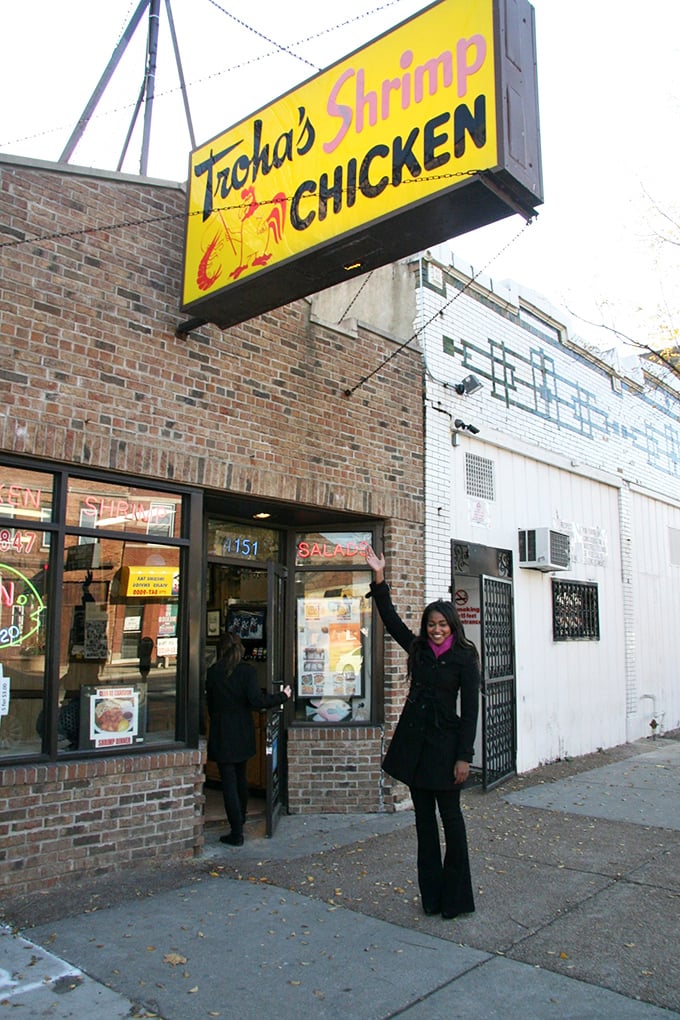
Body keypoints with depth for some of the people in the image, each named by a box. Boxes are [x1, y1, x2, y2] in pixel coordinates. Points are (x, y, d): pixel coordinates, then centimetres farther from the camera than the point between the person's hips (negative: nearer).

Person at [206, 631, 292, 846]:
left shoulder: (213, 672, -5)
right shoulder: (246, 670, -9)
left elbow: (210, 702, 3)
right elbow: (256, 700, -17)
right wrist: (282, 696, -6)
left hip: (221, 734, -2)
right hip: (243, 734, 2)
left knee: (228, 781, 1)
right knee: (240, 777, 20)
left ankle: (237, 832, 0)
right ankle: (240, 819, 37)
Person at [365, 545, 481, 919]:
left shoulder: (464, 658, -7)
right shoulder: (418, 649, 6)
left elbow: (470, 709, -10)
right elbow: (390, 618, 6)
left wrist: (464, 756, -14)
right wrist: (379, 577, -2)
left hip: (444, 742, -5)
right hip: (413, 740, 5)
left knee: (450, 817, 3)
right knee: (424, 817, 12)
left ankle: (456, 897, 16)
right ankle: (431, 892, 22)